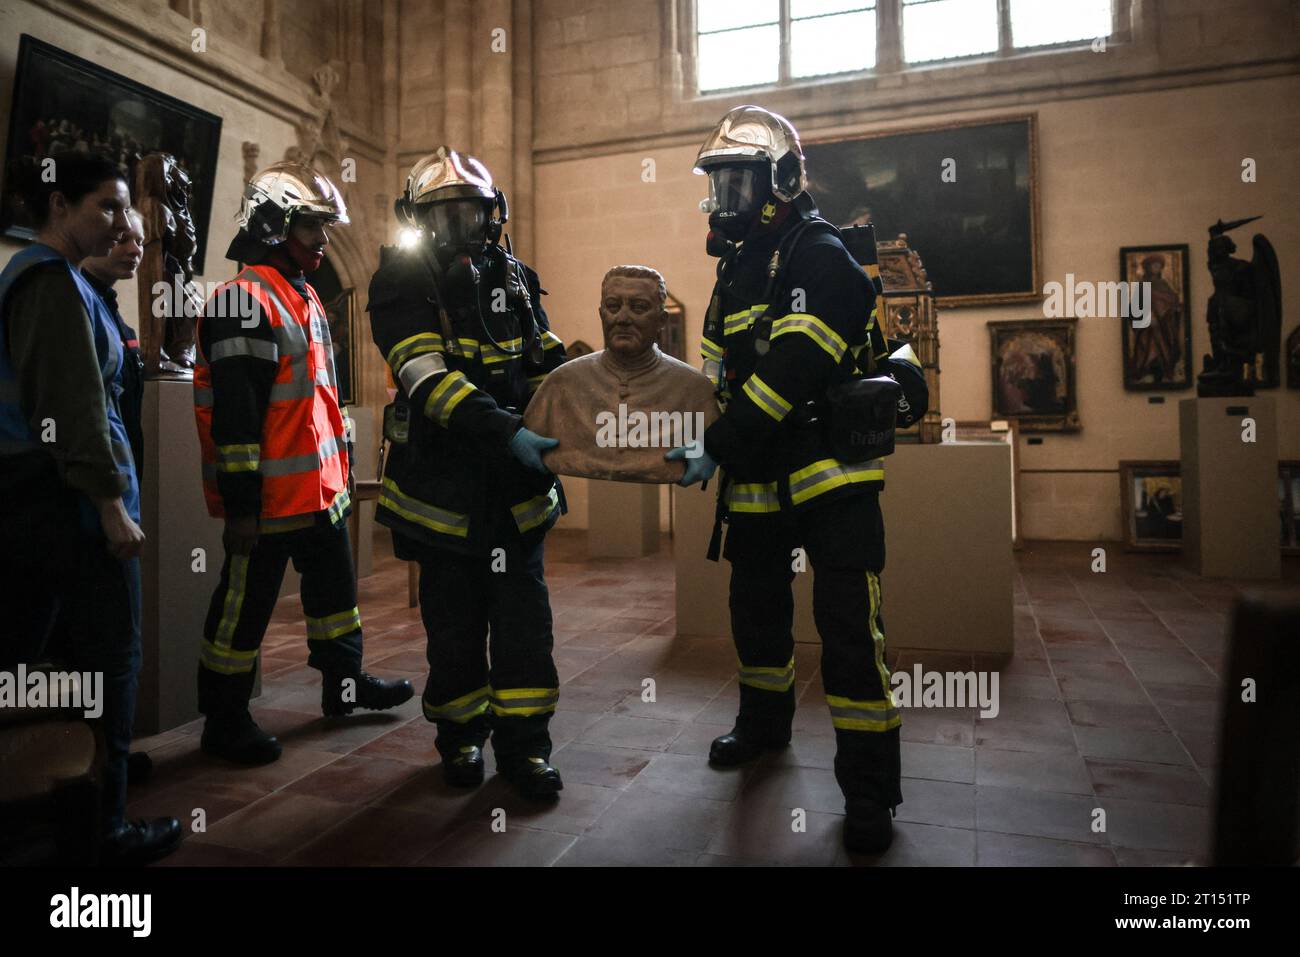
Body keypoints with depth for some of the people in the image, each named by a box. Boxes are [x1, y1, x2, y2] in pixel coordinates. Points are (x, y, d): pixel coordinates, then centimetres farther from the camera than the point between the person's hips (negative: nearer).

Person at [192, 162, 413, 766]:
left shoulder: (306, 299, 15)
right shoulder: (244, 301, -16)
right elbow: (233, 414, -21)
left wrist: (342, 462, 22)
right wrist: (240, 506, -22)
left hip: (322, 490, 10)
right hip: (270, 500, -10)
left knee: (334, 589, 20)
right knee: (245, 608, 4)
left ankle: (344, 684, 36)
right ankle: (225, 721, 20)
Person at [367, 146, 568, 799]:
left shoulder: (514, 281, 10)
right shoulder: (401, 287, -5)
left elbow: (548, 367, 11)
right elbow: (429, 377, -19)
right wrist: (506, 431, -32)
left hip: (514, 483, 3)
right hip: (442, 486, -3)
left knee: (522, 616, 4)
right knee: (454, 622, 9)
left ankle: (523, 743, 17)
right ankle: (461, 737, 28)